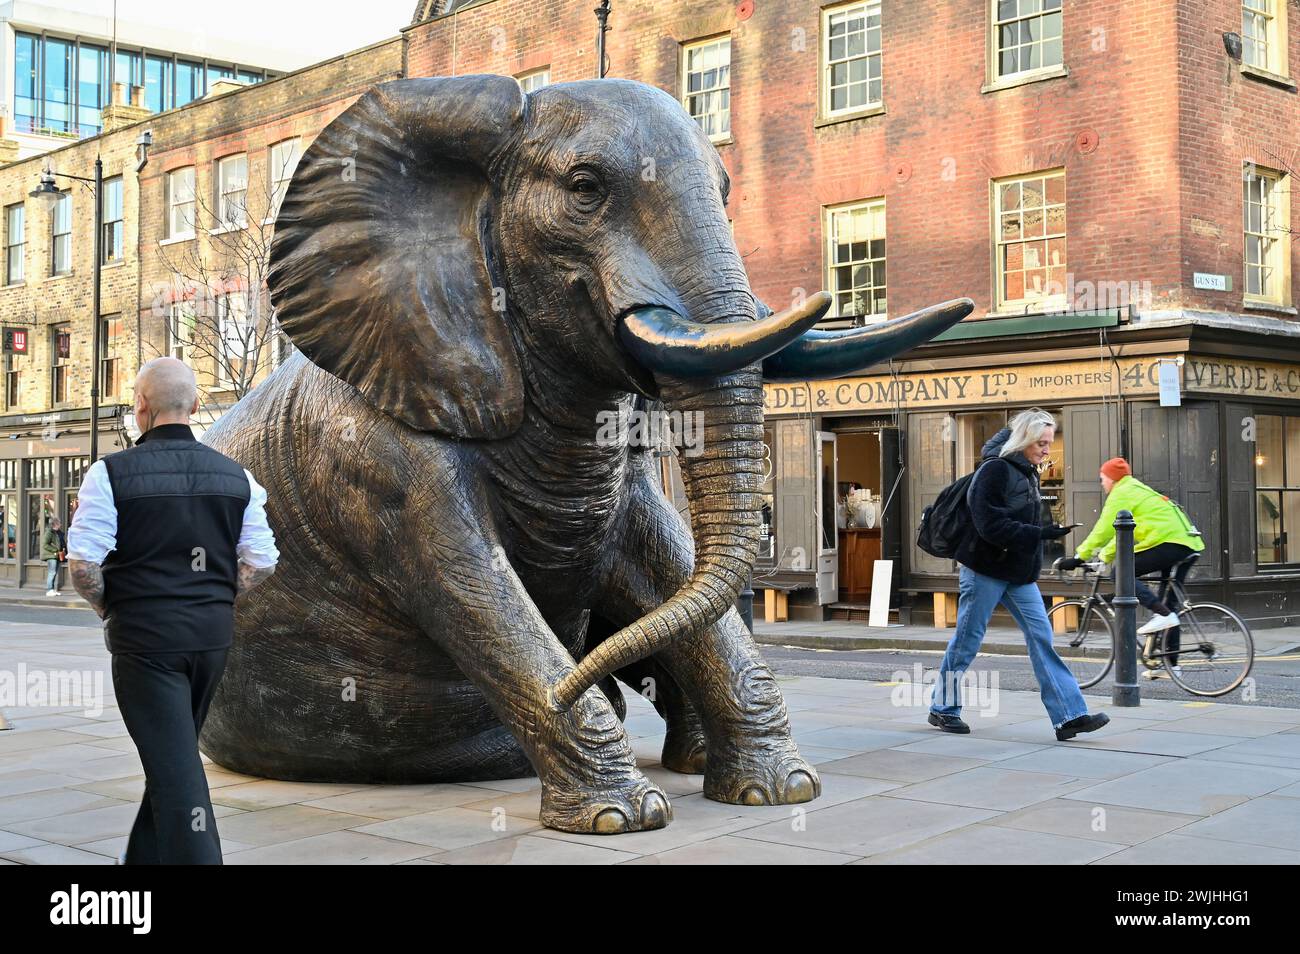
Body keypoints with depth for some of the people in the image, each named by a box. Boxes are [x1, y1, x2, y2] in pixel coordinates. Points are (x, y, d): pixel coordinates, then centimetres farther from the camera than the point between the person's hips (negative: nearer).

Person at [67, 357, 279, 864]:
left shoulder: (112, 472, -9)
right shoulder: (235, 475, 3)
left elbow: (82, 562, -14)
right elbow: (259, 563, 2)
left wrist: (107, 607, 4)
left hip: (145, 635, -5)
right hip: (214, 633, 5)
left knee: (174, 765, -3)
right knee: (174, 752, 21)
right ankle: (145, 854, 36)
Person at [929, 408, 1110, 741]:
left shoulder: (1027, 472, 11)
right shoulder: (995, 470, -16)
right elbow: (991, 526, -23)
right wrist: (1040, 534, -26)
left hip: (1019, 575, 8)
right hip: (985, 572, -8)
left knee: (1041, 637, -1)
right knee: (967, 640, 4)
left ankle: (1069, 716, -4)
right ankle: (943, 708, 20)